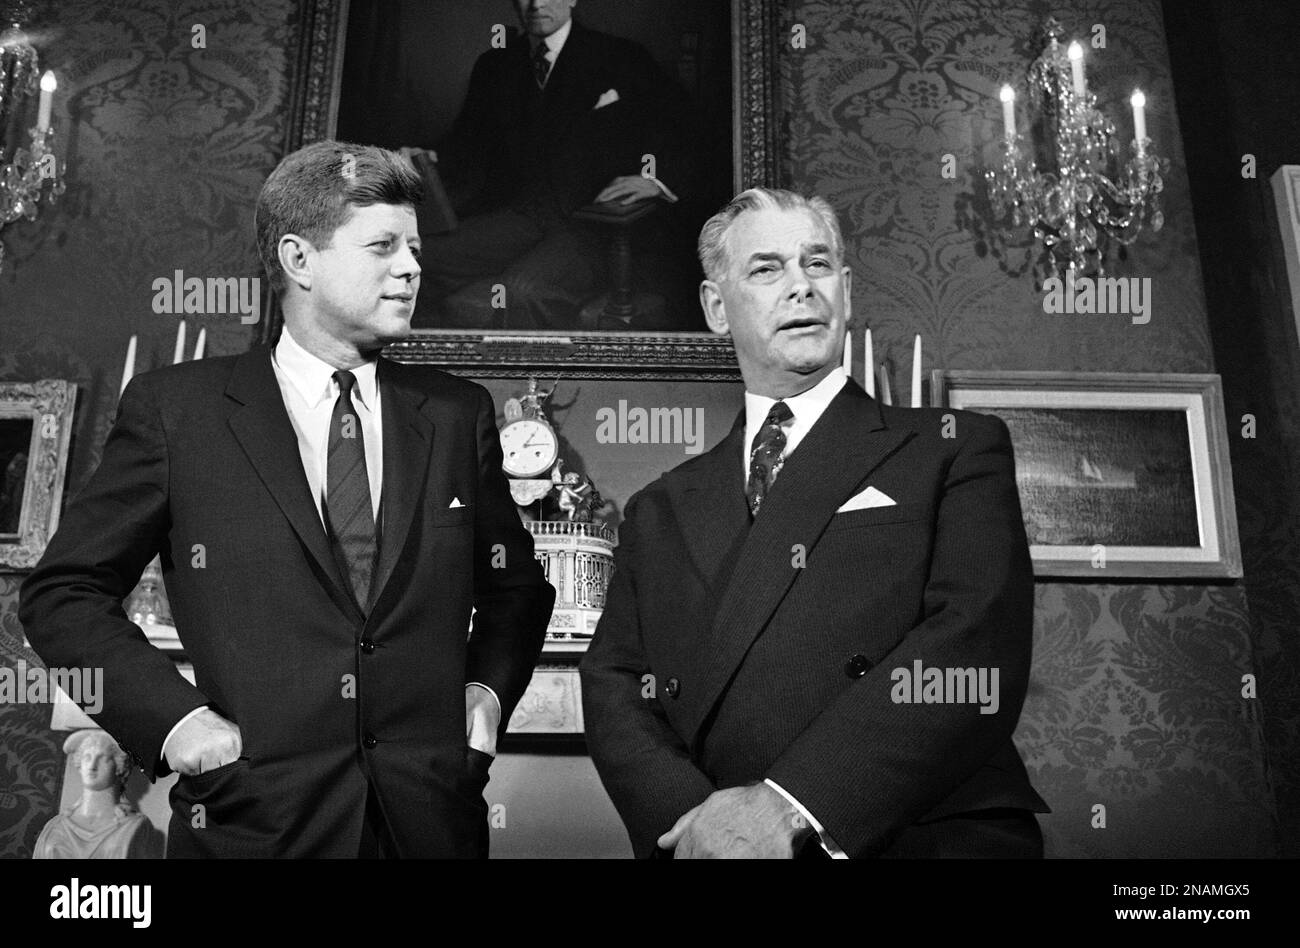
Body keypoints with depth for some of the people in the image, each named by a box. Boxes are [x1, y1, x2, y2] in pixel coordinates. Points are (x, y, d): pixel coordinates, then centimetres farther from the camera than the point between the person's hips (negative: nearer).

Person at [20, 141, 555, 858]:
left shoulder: (458, 413, 3)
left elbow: (515, 584, 16)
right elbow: (61, 593, 2)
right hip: (252, 823, -2)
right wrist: (174, 715, -9)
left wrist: (488, 688, 1)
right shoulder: (175, 409, -3)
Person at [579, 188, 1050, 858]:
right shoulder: (659, 511, 16)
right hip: (706, 839, 2)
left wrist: (788, 805, -16)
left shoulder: (957, 449, 7)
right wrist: (689, 815, -11)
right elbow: (614, 686, 8)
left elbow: (977, 647, -6)